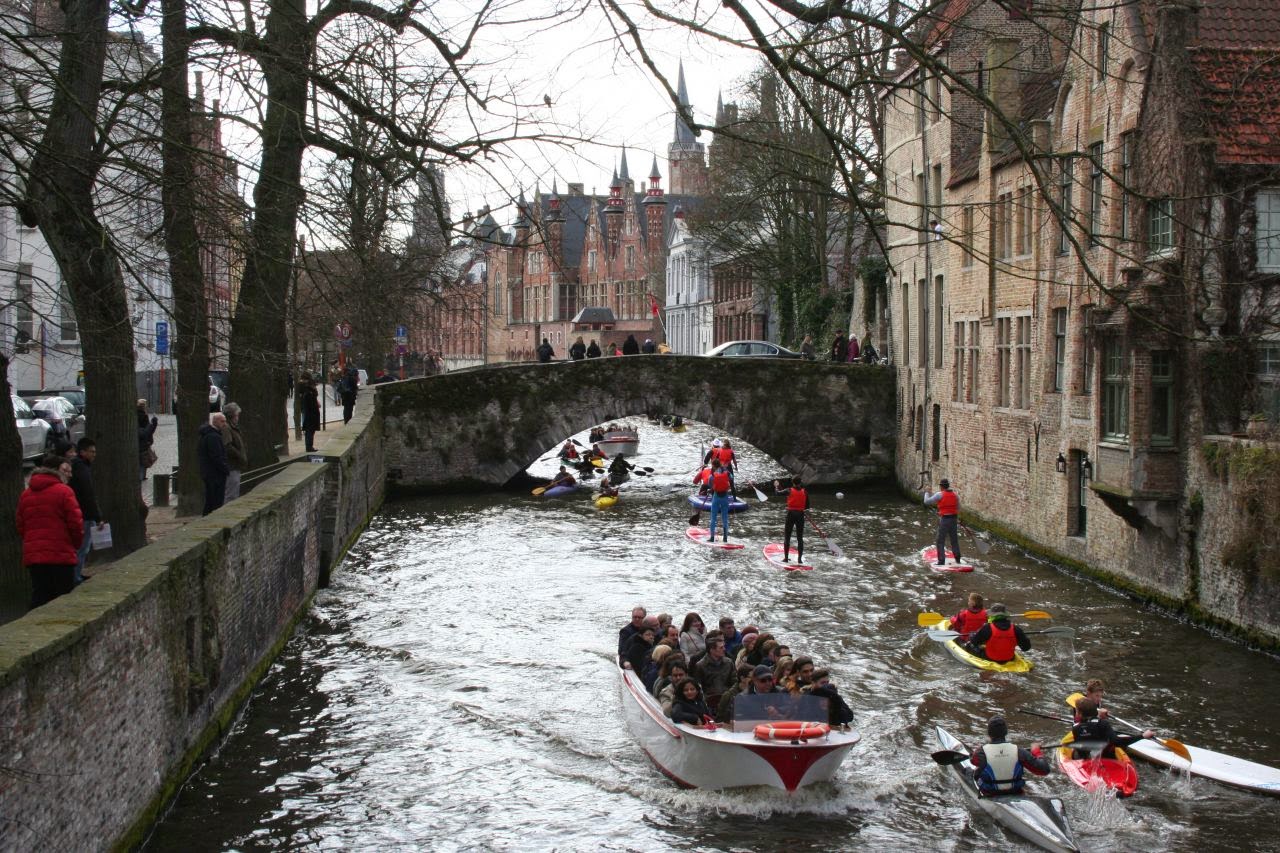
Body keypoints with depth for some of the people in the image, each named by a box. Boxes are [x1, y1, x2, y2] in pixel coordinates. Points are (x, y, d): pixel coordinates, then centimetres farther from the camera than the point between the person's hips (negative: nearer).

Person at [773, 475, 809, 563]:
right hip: (800, 515, 1)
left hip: (791, 514, -1)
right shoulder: (805, 492, -2)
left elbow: (778, 492, 8)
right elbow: (807, 507, 3)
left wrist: (776, 486, 26)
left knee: (787, 537, 9)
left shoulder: (789, 491, -8)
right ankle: (800, 558, 5)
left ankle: (786, 557, 9)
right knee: (800, 538, 7)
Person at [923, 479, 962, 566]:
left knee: (940, 541, 3)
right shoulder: (955, 495, 5)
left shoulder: (940, 495, -11)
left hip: (944, 520, -5)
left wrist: (926, 493, 12)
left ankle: (941, 561, 0)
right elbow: (958, 509, 11)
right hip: (954, 519, 5)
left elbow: (927, 501, -6)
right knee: (954, 540, 17)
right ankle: (958, 560, 25)